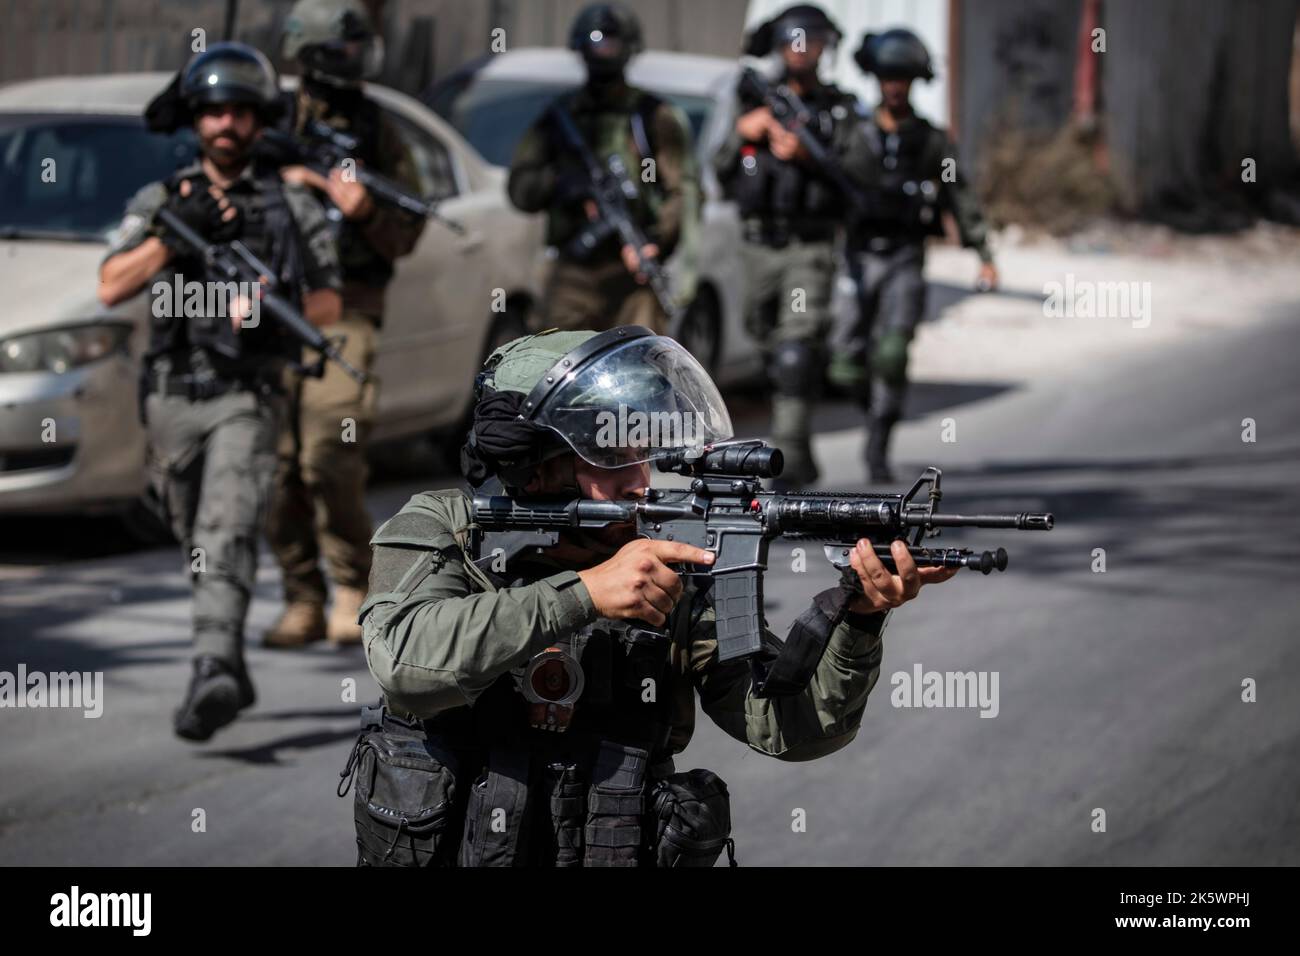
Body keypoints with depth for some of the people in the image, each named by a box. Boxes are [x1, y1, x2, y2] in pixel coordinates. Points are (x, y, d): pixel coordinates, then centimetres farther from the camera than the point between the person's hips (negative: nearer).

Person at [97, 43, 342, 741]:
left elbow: (328, 306, 8)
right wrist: (173, 236, -16)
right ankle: (232, 674, 29)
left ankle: (213, 671, -35)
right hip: (172, 395, 3)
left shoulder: (292, 207, 7)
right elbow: (112, 288, -3)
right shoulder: (160, 203, 10)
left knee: (227, 534, -21)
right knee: (195, 543, 13)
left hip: (245, 399, -3)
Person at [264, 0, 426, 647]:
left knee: (330, 461, -15)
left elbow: (407, 234, 7)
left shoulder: (378, 133, 9)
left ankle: (353, 591, 1)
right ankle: (302, 600, 11)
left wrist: (365, 212, -13)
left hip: (345, 309, -2)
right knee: (278, 465, 0)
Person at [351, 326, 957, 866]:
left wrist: (860, 619, -18)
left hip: (622, 855, 1)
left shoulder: (673, 572, 2)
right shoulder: (437, 533, 0)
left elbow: (793, 726, -2)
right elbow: (407, 661, -19)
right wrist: (583, 592, -23)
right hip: (446, 854, 0)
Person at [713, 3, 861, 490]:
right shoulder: (754, 101, 12)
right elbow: (722, 176, 11)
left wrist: (806, 156, -23)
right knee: (773, 347, 17)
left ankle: (789, 455, -23)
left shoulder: (839, 108, 2)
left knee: (798, 349, -19)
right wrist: (741, 134, -7)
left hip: (810, 249, -5)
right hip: (759, 246, 5)